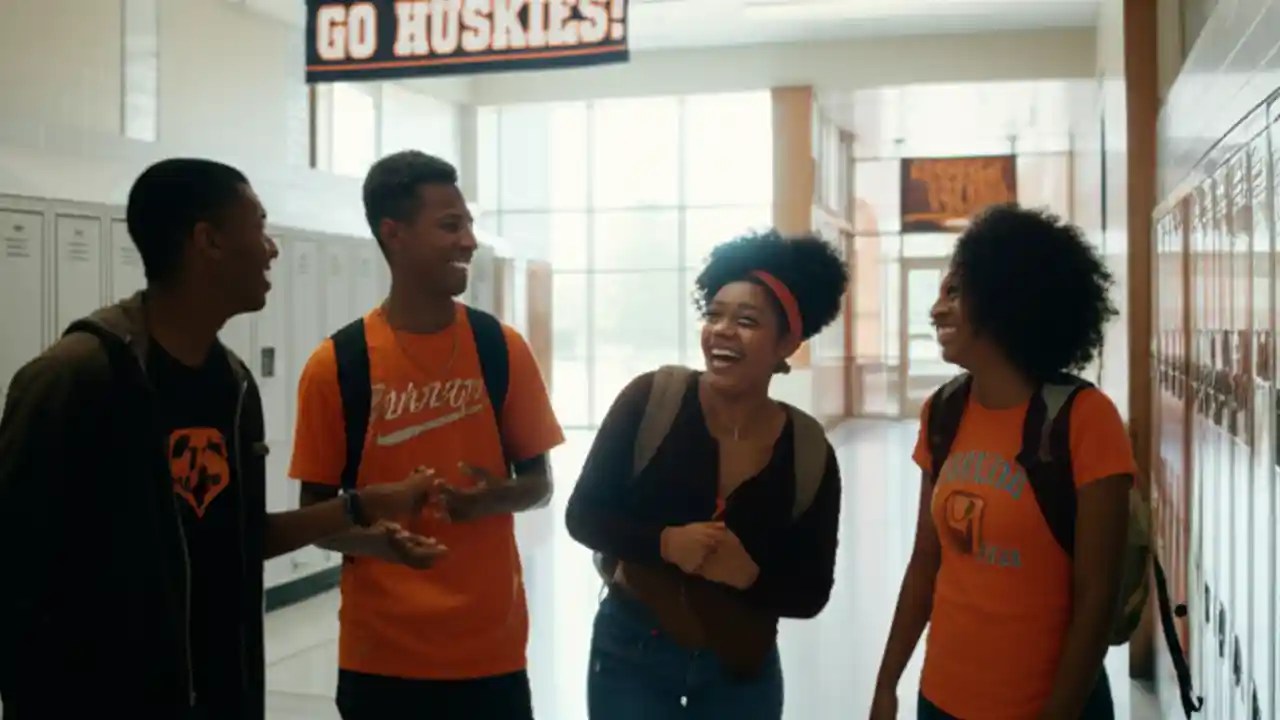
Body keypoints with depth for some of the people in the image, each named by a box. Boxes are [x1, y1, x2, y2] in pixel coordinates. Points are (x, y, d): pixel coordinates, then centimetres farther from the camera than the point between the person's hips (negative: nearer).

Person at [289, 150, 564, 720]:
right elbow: (314, 513, 1)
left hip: (491, 649, 1)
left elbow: (538, 482, 6)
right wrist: (372, 539, -20)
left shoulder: (502, 349, -1)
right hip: (380, 653, -1)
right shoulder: (336, 365, -6)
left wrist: (493, 498, -15)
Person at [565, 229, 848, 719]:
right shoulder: (652, 399, -12)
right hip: (630, 650, -2)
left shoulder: (810, 452, -7)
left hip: (741, 670, 2)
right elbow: (582, 515, -9)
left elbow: (811, 593, -3)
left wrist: (750, 574, -22)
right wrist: (665, 542, -24)